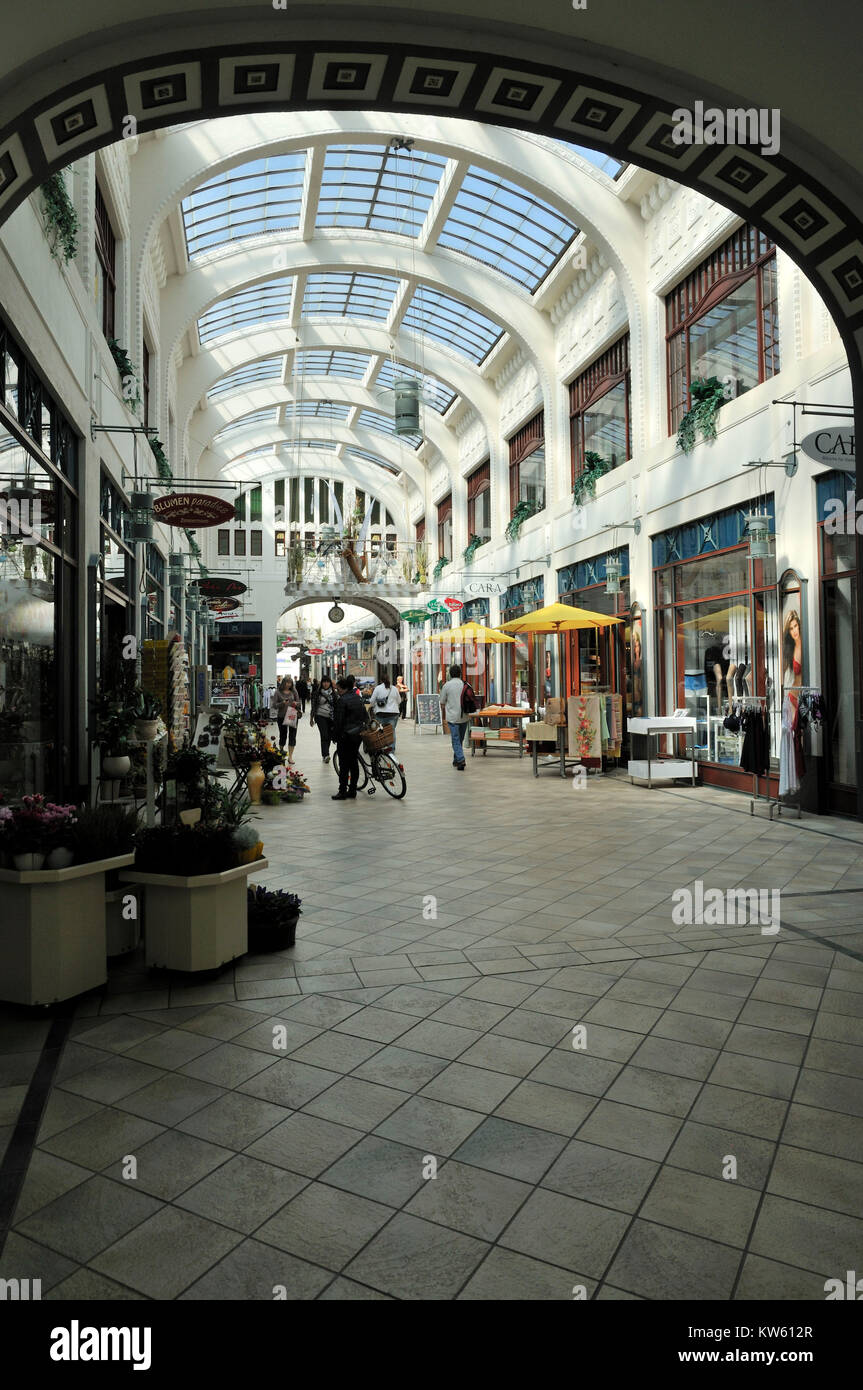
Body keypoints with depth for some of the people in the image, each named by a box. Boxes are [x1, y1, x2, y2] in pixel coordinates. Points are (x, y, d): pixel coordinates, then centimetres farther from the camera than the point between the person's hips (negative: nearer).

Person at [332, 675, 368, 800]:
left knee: (344, 765, -2)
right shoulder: (358, 699, 10)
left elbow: (339, 721, -14)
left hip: (346, 736, -7)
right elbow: (366, 717, 14)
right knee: (354, 763, 10)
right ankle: (352, 792, 14)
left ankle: (342, 792, 2)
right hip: (358, 735, 7)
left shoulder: (342, 700, -14)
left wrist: (336, 737, -6)